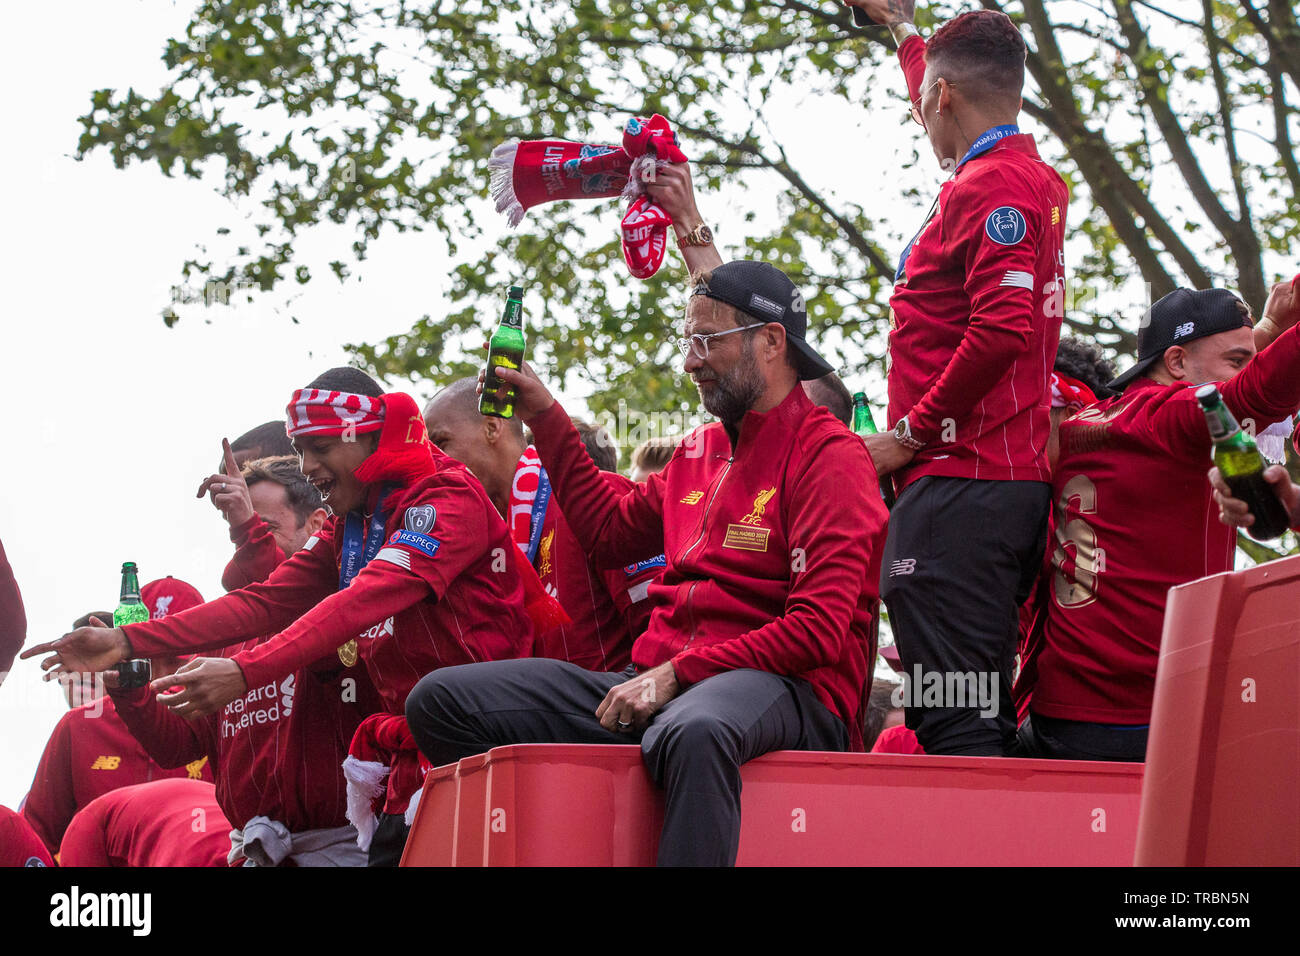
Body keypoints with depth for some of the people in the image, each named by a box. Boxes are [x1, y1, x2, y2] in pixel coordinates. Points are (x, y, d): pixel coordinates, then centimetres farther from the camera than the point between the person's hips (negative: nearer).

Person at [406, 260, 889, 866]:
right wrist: (545, 420, 28)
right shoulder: (701, 451, 21)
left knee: (693, 733, -47)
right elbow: (612, 533, 33)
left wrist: (675, 675, -18)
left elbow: (818, 630, -14)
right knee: (441, 701, -5)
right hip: (661, 686, 8)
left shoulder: (828, 453, -4)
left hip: (783, 690, -8)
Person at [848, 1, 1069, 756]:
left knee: (955, 725, -16)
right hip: (1022, 484, 10)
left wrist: (910, 434, -13)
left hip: (958, 484, -10)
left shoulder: (990, 185, -10)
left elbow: (1001, 327, -23)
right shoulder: (1040, 181, 19)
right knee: (986, 719, 10)